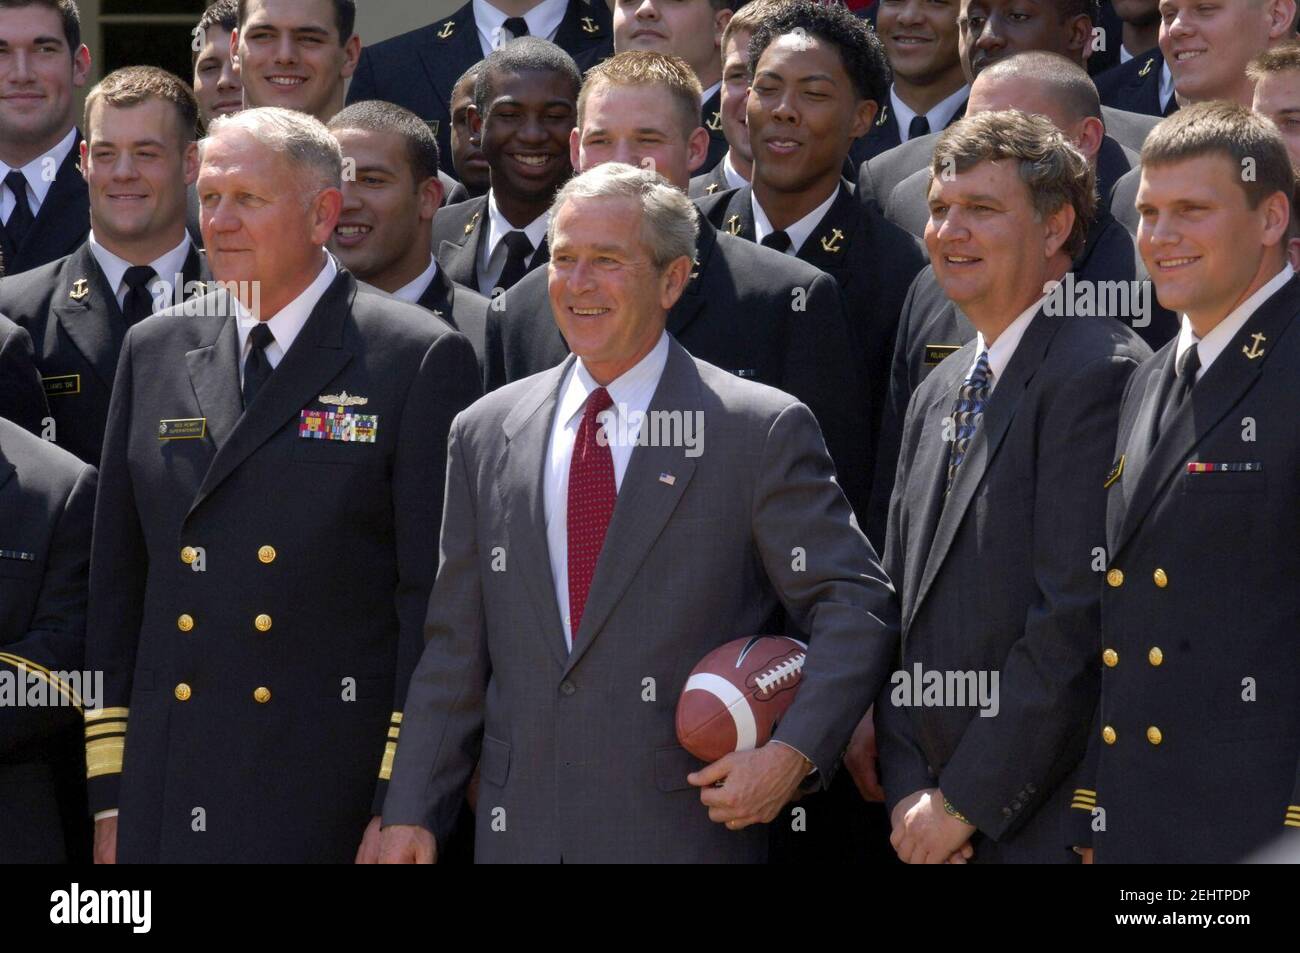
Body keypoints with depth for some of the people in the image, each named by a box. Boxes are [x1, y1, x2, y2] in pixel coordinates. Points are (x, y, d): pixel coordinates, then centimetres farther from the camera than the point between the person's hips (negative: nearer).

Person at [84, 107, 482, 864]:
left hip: (337, 801, -4)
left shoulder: (421, 360, -2)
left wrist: (404, 808, -10)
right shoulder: (154, 352, 12)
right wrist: (110, 797, 9)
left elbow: (437, 599, -5)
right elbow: (118, 584, 14)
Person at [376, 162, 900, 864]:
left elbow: (855, 606, -3)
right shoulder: (484, 433, 10)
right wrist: (411, 812, 5)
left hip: (686, 829, -3)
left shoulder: (762, 431, -2)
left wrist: (794, 752, -17)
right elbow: (455, 652, 12)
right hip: (518, 831, 4)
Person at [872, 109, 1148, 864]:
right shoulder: (938, 395, 16)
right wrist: (908, 793, 1)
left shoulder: (1100, 374, -12)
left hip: (1049, 828, -8)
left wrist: (964, 804, -15)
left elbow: (1079, 620, -18)